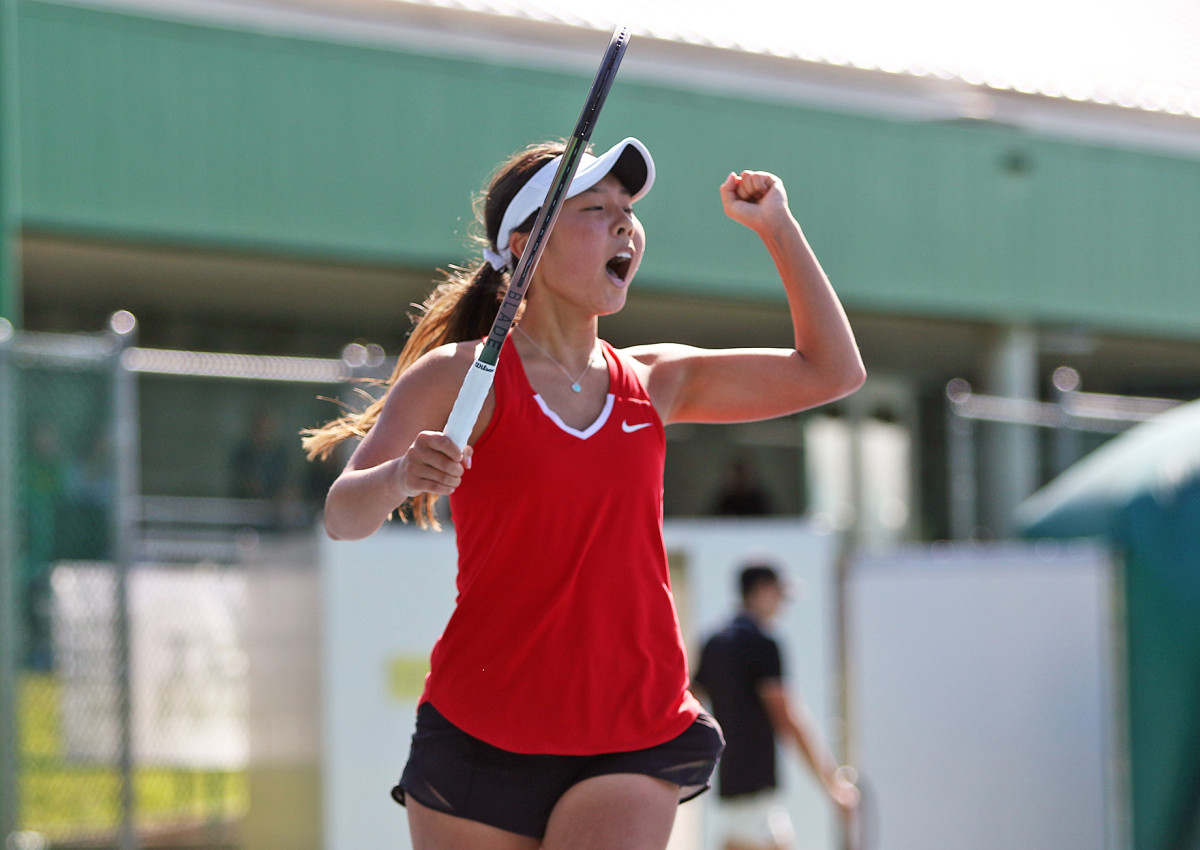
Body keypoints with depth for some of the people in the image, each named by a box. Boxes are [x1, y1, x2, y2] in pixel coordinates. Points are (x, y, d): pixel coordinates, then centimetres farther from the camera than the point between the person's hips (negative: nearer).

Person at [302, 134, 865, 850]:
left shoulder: (654, 382, 10)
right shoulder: (462, 375, -5)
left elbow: (831, 372, 15)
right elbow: (344, 517, -15)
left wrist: (778, 228, 9)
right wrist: (399, 477, -38)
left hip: (637, 743, 3)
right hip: (480, 733, -2)